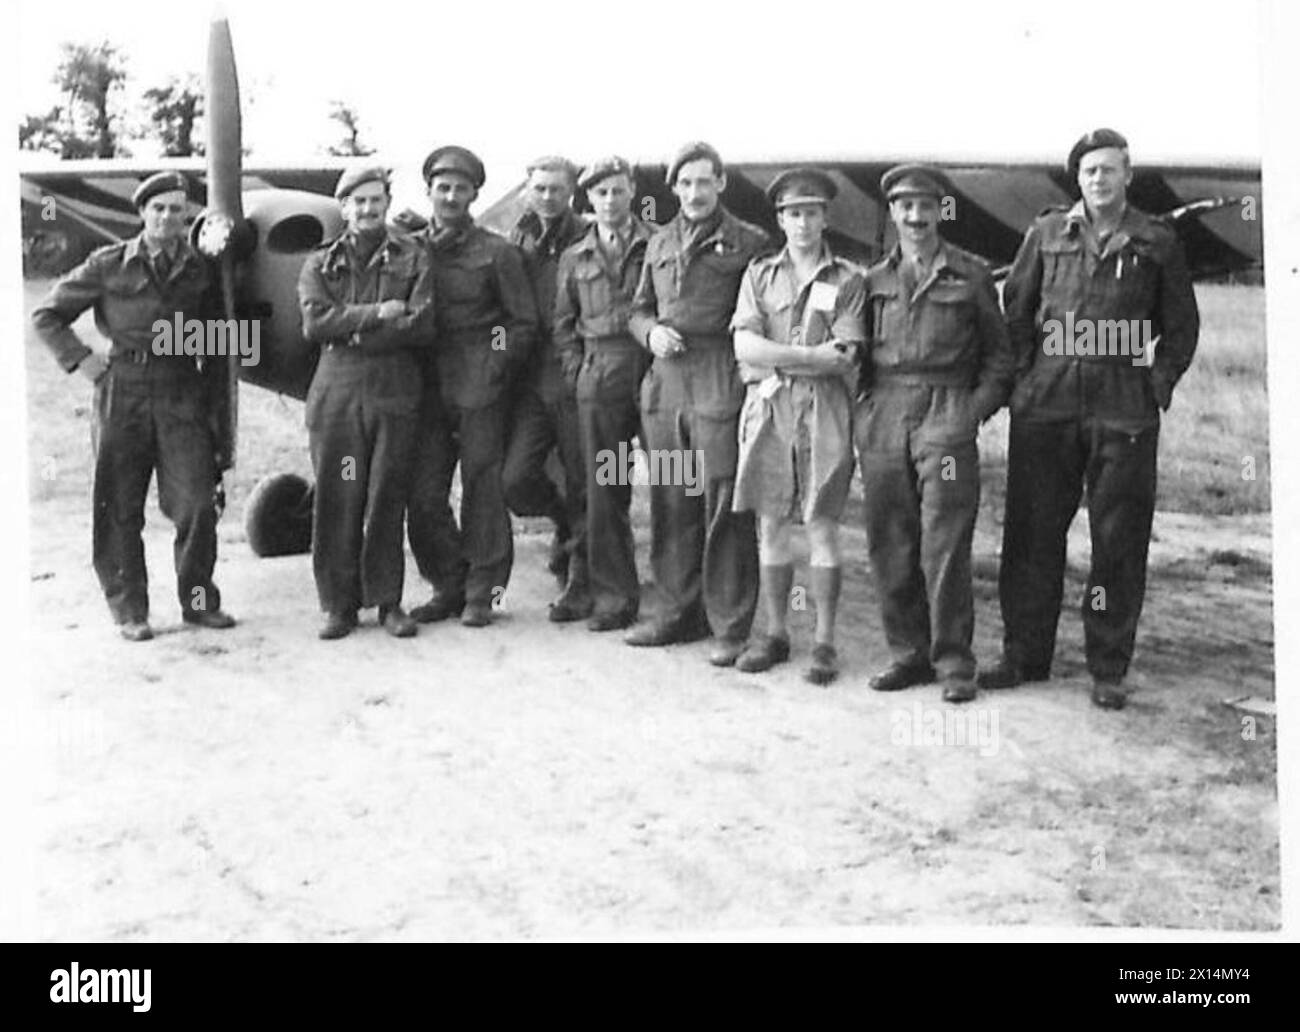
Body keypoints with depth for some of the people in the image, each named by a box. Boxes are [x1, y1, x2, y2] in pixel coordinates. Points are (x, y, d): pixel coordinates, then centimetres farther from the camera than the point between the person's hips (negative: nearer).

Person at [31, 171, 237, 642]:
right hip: (123, 395, -1)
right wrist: (81, 359, -3)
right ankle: (128, 610, 14)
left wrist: (213, 404, 8)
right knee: (119, 508, 3)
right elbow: (47, 315, 8)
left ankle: (198, 600, 12)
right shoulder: (109, 265, 2)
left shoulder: (201, 270, 7)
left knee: (197, 503, -5)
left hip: (182, 396, 1)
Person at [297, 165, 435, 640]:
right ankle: (340, 604, 10)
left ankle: (388, 600, 12)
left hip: (395, 392, -1)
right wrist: (377, 314, -12)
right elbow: (314, 323, -5)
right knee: (336, 499, 1)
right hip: (336, 393, 1)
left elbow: (422, 327, -6)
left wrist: (350, 330, -8)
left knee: (387, 498, 1)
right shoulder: (320, 263, 12)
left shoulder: (413, 257, 8)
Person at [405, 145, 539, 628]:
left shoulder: (497, 252, 2)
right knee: (423, 494, 1)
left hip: (479, 387, -3)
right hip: (428, 387, 4)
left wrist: (496, 371, -6)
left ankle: (481, 593, 8)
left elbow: (524, 322, 2)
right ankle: (448, 586, 15)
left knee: (482, 489, -1)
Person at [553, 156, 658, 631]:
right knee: (604, 489, 3)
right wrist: (577, 372, 7)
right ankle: (613, 596, 11)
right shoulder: (575, 258, 15)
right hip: (600, 374, 3)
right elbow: (563, 324, 19)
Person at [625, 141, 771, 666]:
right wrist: (651, 330, 3)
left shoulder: (749, 243, 1)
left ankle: (732, 627, 1)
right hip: (665, 382, 6)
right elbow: (639, 308, 24)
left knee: (724, 505, -6)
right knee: (669, 503, 10)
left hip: (720, 383, -6)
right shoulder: (659, 244, 18)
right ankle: (681, 612, 22)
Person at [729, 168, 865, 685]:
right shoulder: (759, 273, 12)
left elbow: (845, 358, -5)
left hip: (824, 410, -2)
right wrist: (814, 355, -8)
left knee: (822, 527, -3)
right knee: (771, 525, 5)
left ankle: (824, 642, 4)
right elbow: (745, 347, -2)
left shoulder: (848, 279, 6)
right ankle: (774, 634, 15)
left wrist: (777, 359, -7)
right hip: (766, 409, 2)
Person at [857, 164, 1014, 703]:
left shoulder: (970, 275, 7)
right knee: (888, 546, 4)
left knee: (944, 546, -7)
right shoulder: (874, 280, 15)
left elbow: (999, 355, 9)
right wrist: (861, 409, 5)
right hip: (882, 418, 3)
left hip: (946, 415, -3)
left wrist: (975, 410, -4)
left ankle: (953, 662, 1)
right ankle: (908, 653, 15)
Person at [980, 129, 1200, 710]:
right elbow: (1015, 312, 14)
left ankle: (1108, 670, 11)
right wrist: (1022, 377, 5)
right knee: (1032, 533, 4)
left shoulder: (1157, 243, 7)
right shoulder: (1046, 234, 10)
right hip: (1047, 406, 1)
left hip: (1124, 410, -1)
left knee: (1119, 542, 2)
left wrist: (1158, 383, 3)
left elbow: (1181, 327, 13)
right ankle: (1024, 655, 16)